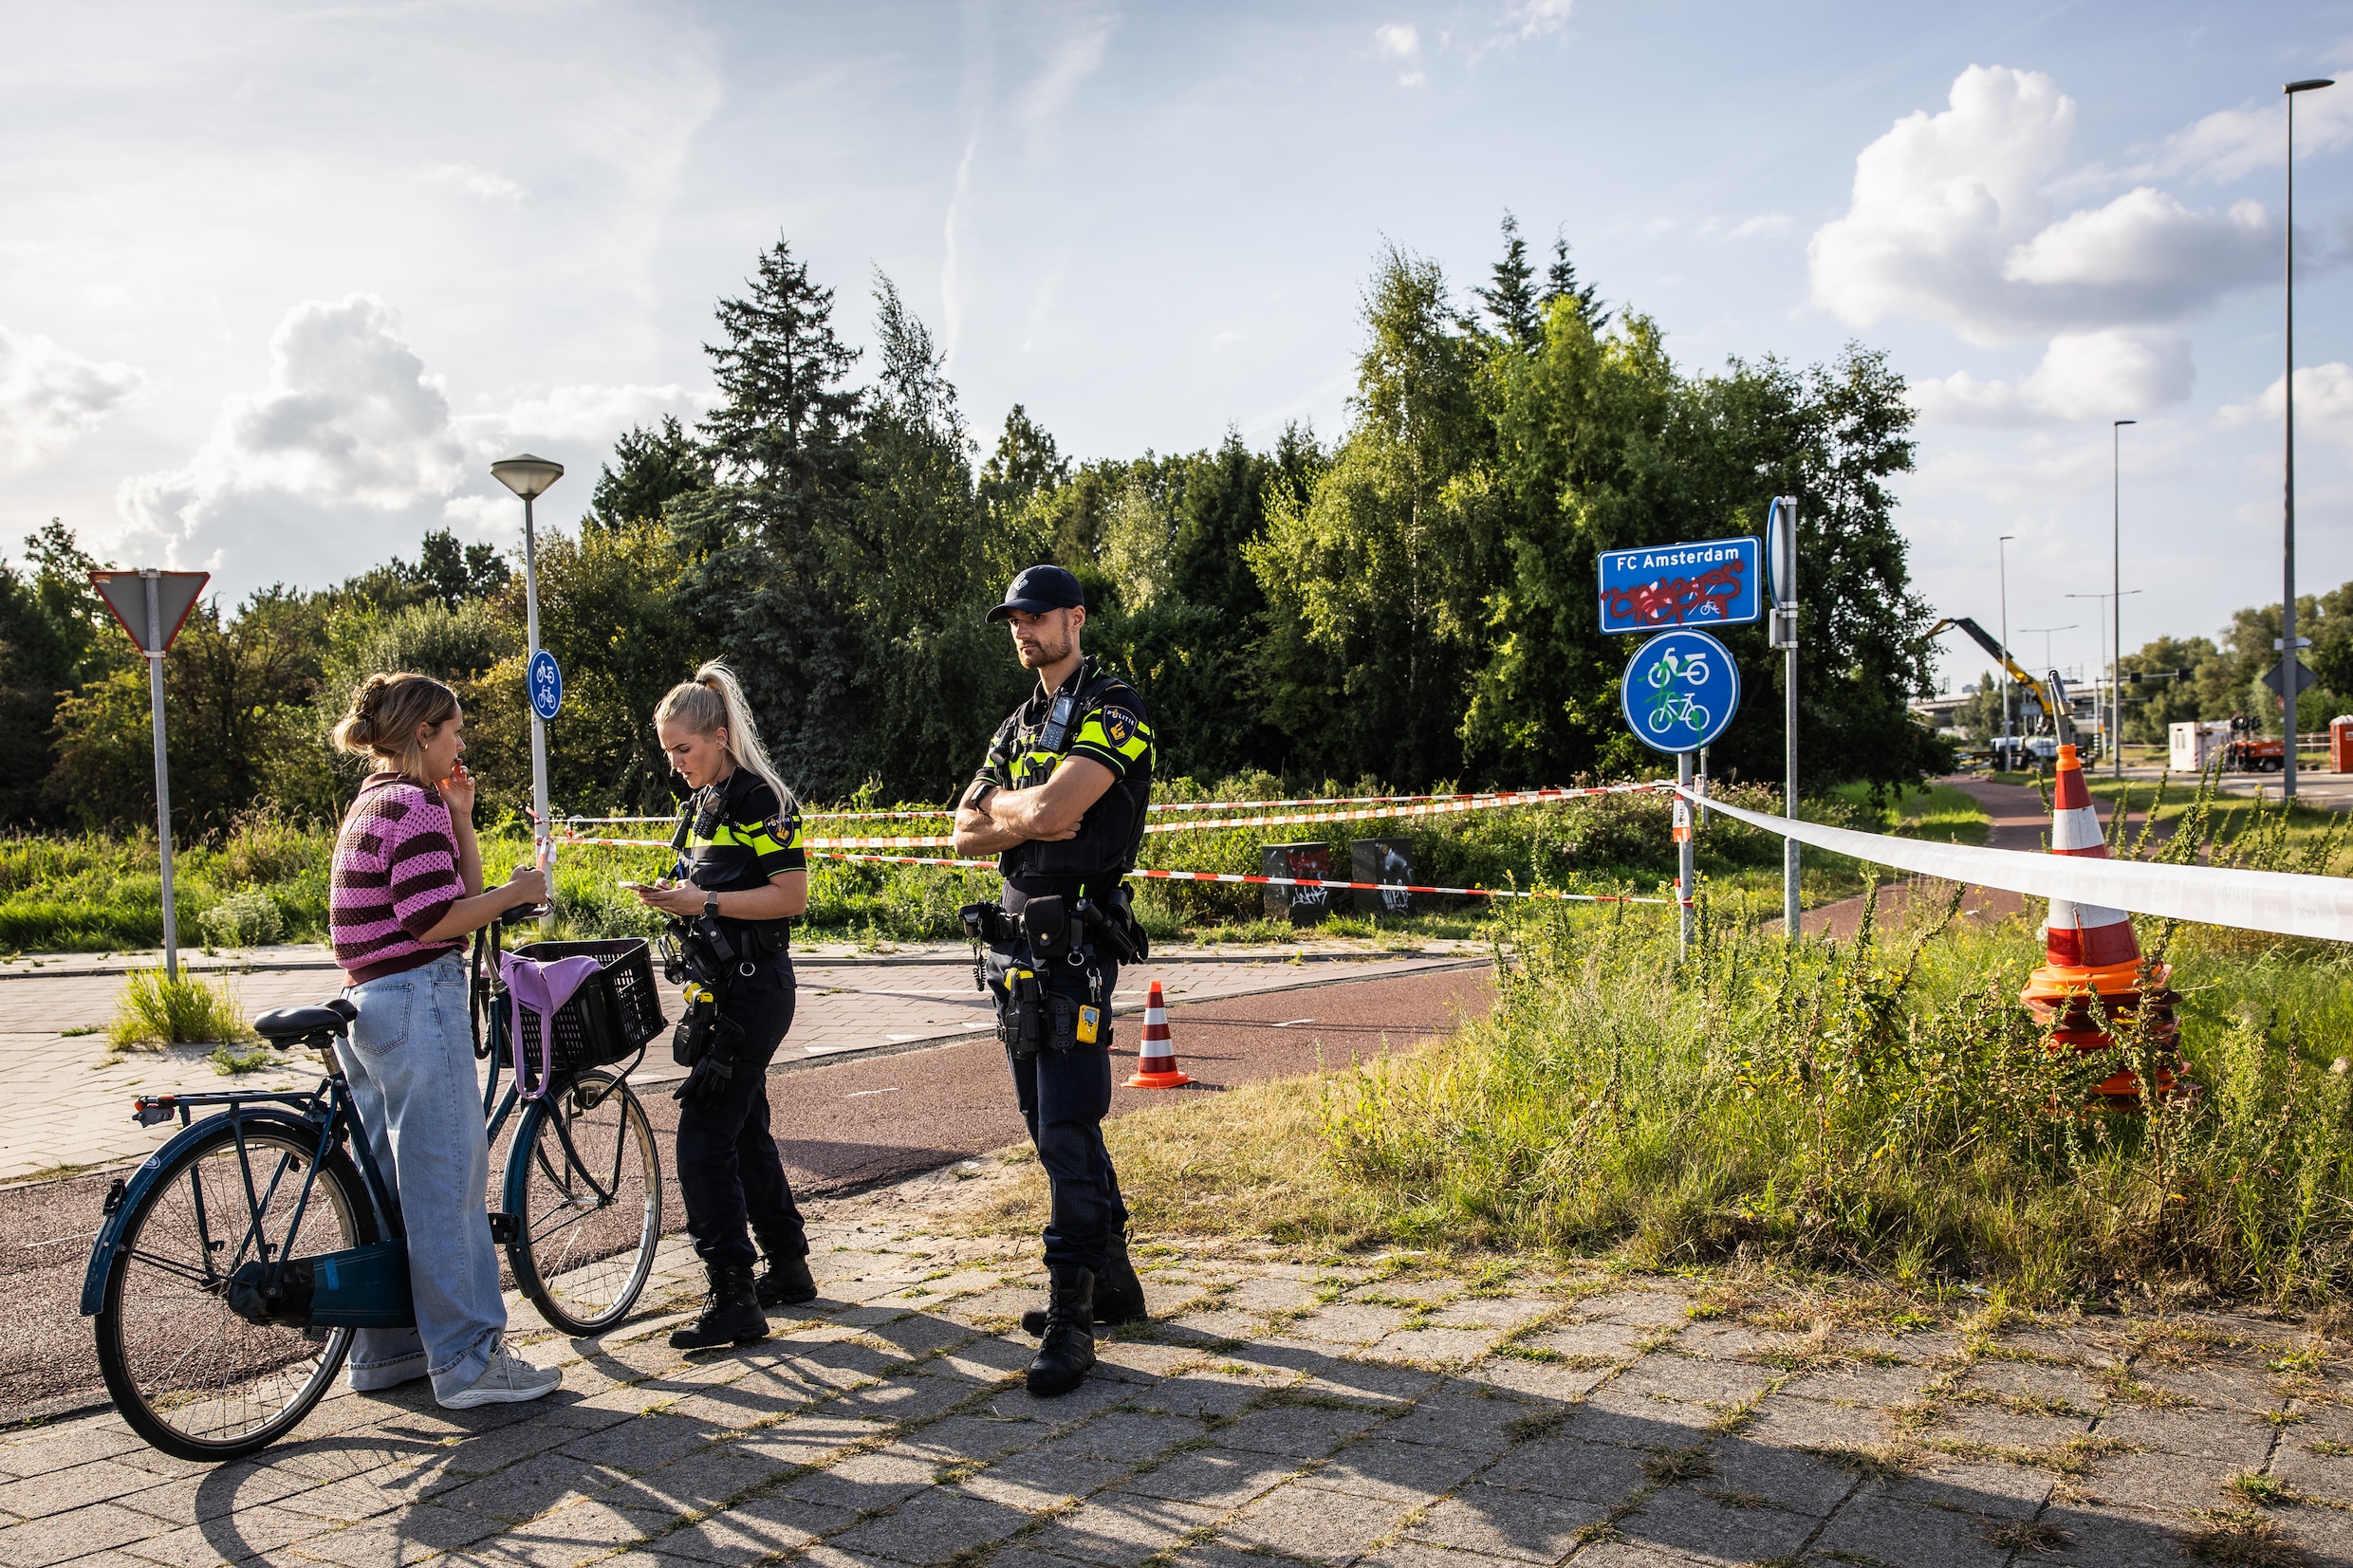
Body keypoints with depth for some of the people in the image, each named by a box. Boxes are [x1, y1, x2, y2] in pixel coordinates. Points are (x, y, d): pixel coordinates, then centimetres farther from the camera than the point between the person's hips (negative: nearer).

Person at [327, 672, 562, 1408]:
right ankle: (469, 1360, 0)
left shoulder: (371, 803, 18)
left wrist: (460, 817, 6)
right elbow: (436, 921, -20)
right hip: (419, 1002, -10)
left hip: (366, 1007, 10)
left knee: (391, 1181, 16)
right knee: (448, 1182, -5)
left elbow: (460, 887, 16)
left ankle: (386, 1349, 24)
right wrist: (517, 892, -9)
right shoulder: (414, 807, -14)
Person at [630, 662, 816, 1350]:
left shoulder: (761, 801, -13)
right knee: (745, 1128, 16)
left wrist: (704, 901, -21)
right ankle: (789, 1267, 28)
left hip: (752, 989, -10)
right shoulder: (701, 805, 16)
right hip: (719, 988, 10)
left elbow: (791, 896, -18)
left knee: (704, 1138, -10)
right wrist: (673, 897, 5)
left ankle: (735, 1300, -5)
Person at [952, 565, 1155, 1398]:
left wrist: (999, 802, -1)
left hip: (1073, 944, -9)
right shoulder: (1019, 725, 18)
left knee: (1067, 1129, -10)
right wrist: (1030, 819, -8)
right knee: (1050, 1123, 14)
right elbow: (967, 835, 10)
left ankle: (1072, 1318, -4)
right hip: (1018, 943, 9)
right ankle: (1112, 1283, 27)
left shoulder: (1113, 712, -9)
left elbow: (1049, 808, -22)